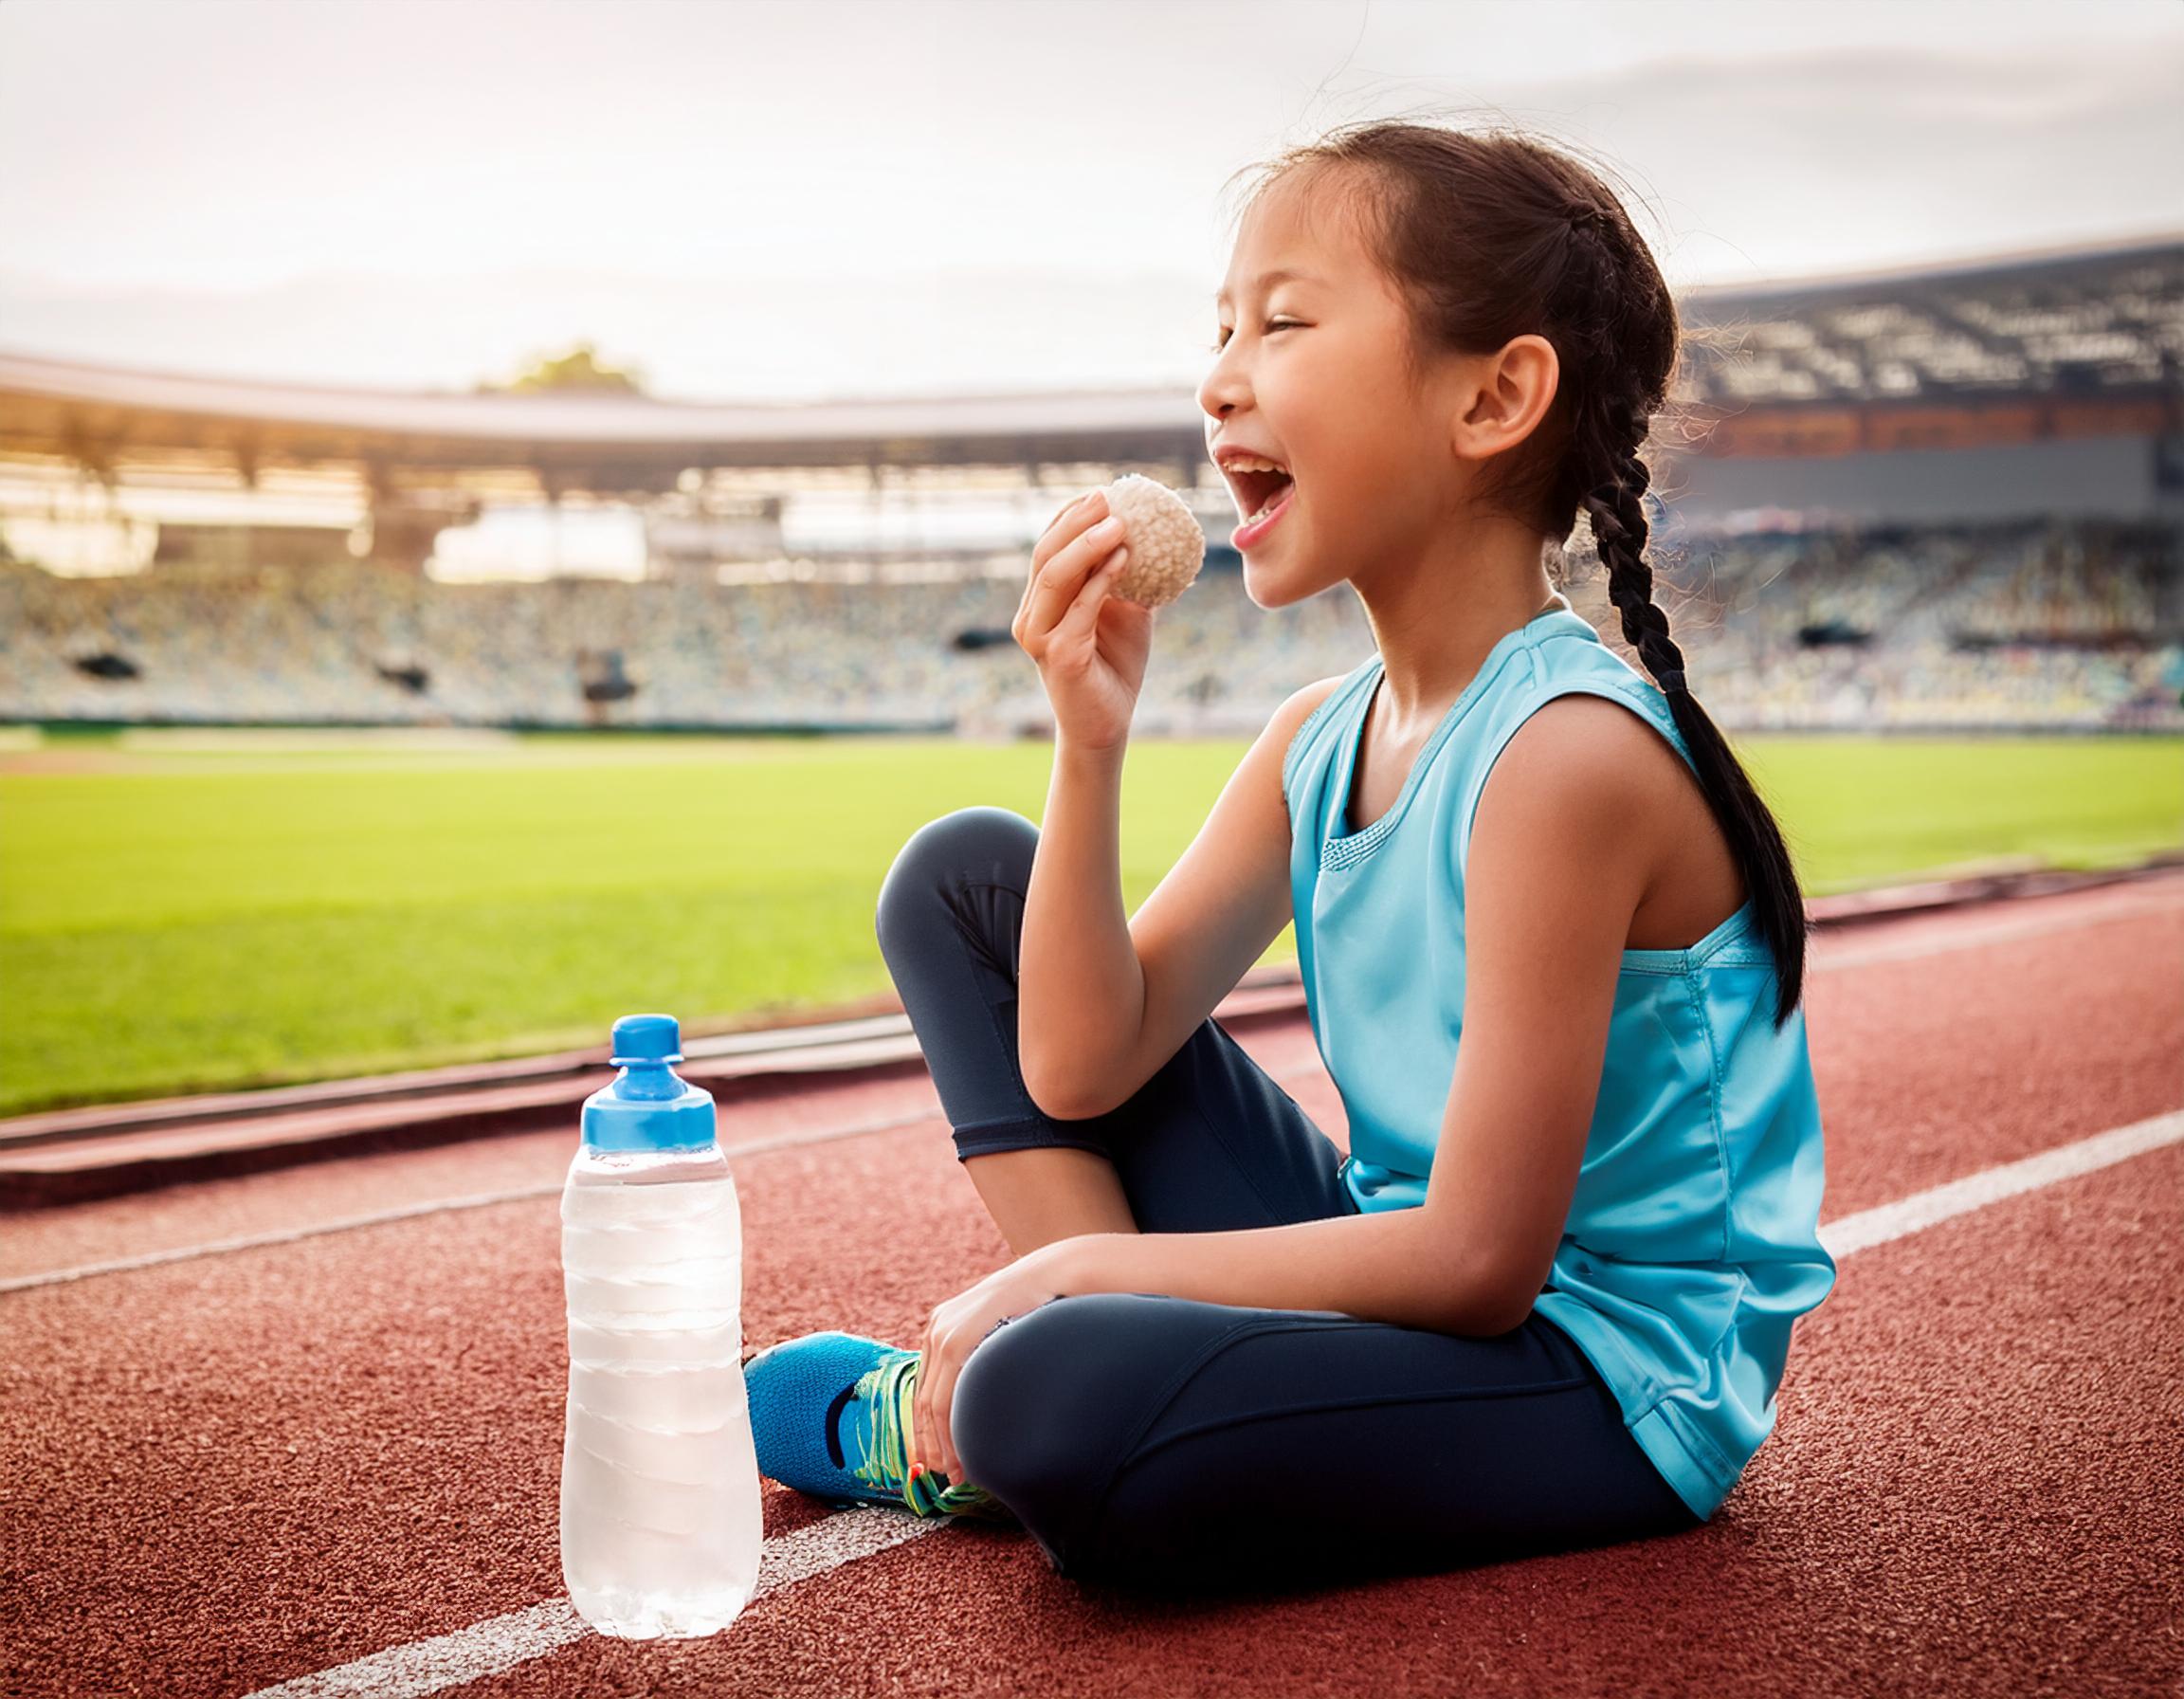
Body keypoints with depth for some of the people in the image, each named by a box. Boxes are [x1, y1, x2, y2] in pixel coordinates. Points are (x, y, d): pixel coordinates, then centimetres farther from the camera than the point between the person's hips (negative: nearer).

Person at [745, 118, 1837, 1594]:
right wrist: (1090, 746, -14)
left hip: (1605, 1375, -8)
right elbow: (1079, 1067, -1)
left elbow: (1482, 1261, -23)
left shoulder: (1565, 751, -24)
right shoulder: (1320, 739, 2)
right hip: (1408, 1279, 8)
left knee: (1057, 1413, -37)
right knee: (964, 877, 8)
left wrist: (1086, 1270, -16)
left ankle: (953, 1429, 1)